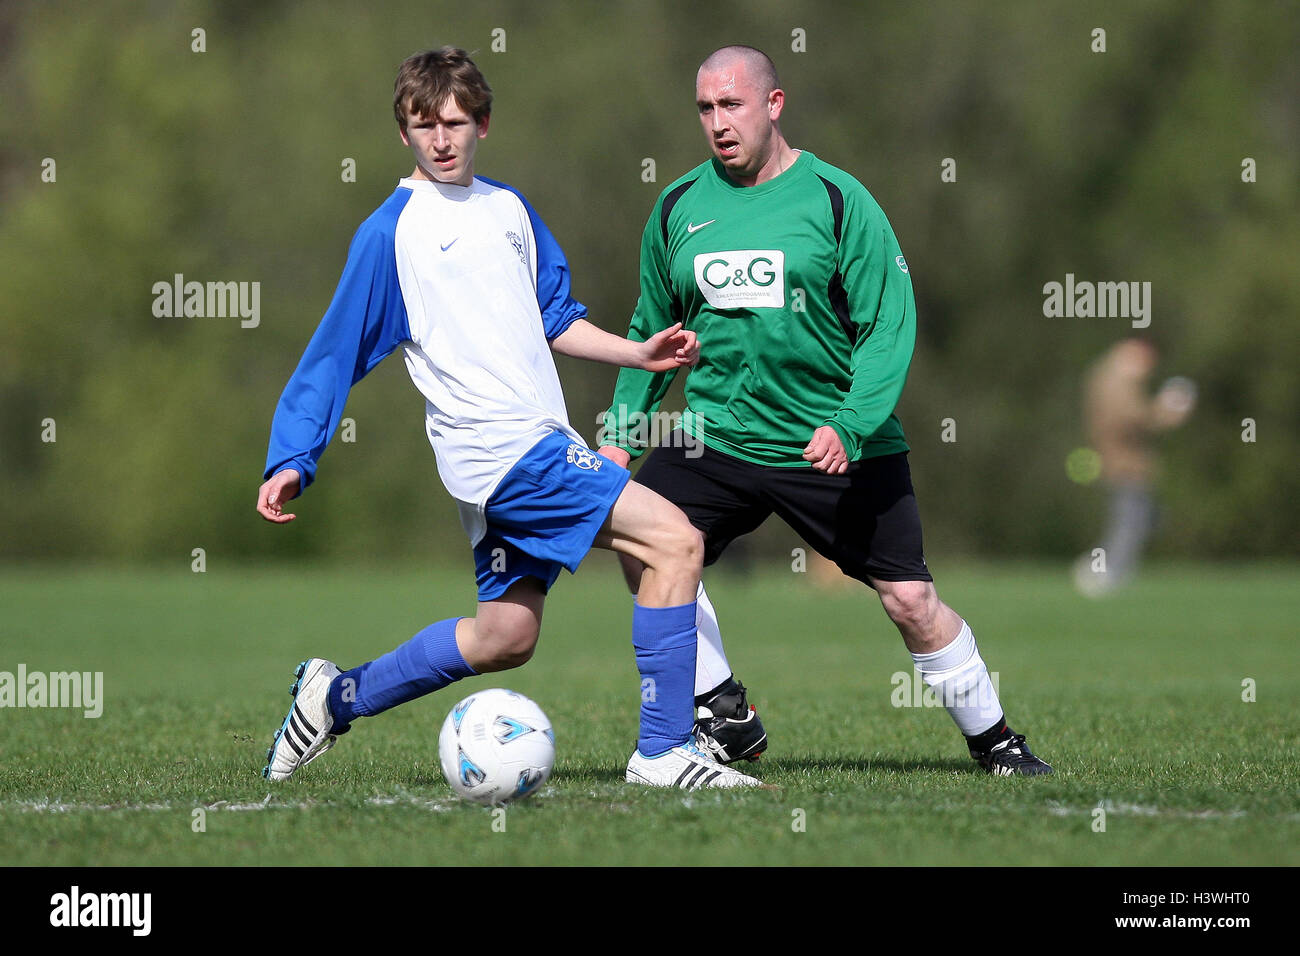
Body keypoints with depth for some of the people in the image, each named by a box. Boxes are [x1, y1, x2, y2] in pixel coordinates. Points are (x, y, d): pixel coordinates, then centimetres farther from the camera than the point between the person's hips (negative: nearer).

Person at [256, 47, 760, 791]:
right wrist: (292, 462, -7)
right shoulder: (391, 231, -5)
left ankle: (337, 697, 28)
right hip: (499, 451, -8)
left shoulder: (509, 209, 15)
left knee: (505, 635, 15)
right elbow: (335, 354, -3)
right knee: (673, 541, -18)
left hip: (539, 444, 8)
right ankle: (664, 752, -15)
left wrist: (636, 353, 13)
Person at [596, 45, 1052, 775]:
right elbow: (651, 332, 16)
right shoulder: (679, 207, 6)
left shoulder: (838, 200, -6)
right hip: (717, 436, 3)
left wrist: (850, 425, -22)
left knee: (910, 599, -3)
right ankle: (726, 717, -1)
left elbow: (890, 324, -10)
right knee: (646, 551, -17)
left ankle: (993, 739, 18)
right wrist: (620, 434, 8)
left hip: (843, 447, -3)